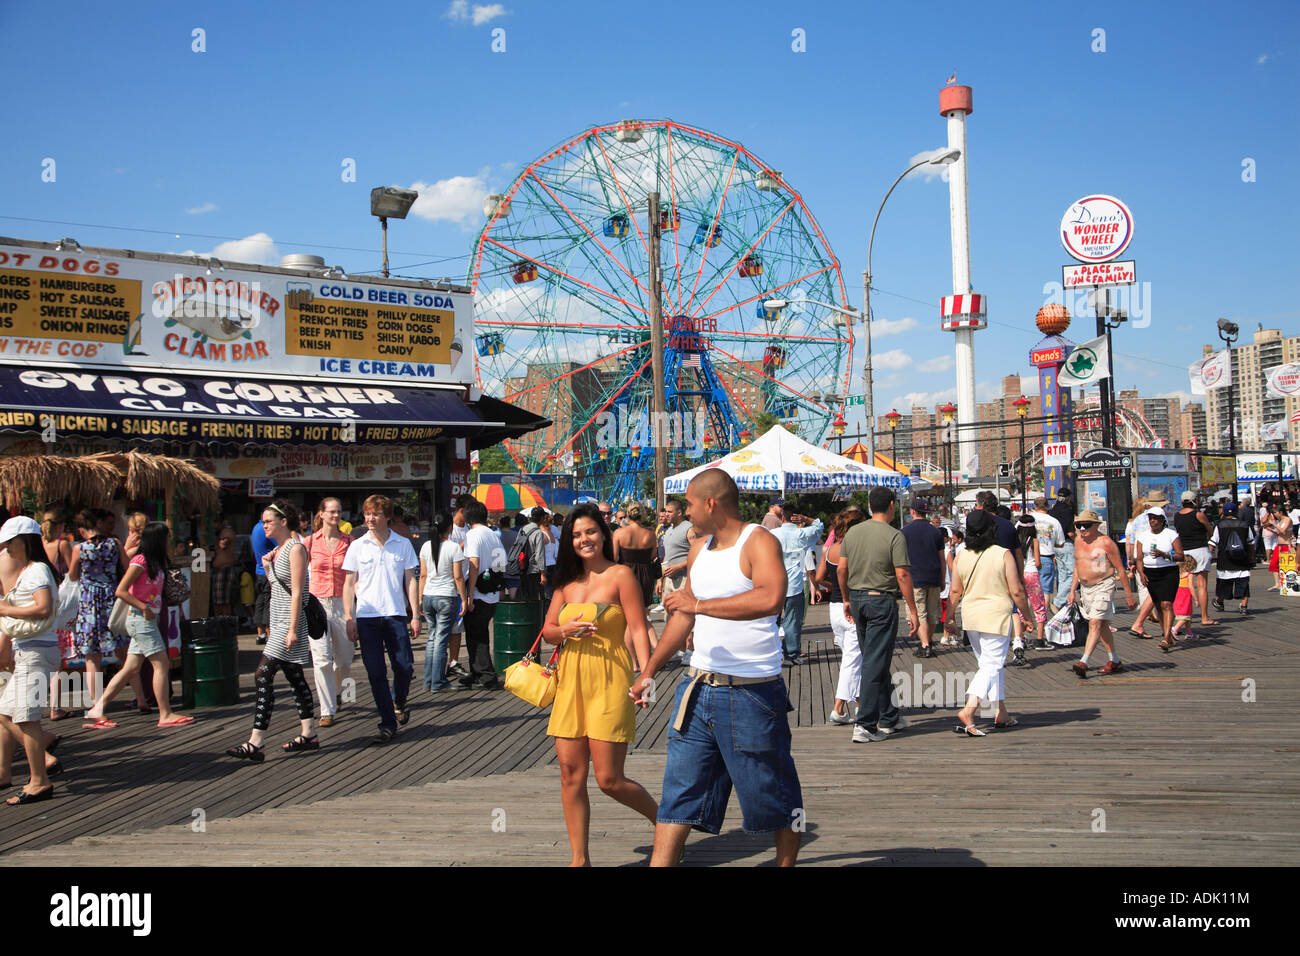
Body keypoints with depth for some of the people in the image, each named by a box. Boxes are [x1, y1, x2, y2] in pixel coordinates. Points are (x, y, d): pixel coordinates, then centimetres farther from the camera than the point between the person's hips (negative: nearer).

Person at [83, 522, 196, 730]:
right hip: (140, 619, -9)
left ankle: (98, 710, 12)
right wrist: (143, 608, -17)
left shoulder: (156, 563, 12)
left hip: (148, 619, 9)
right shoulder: (140, 561, -13)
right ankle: (165, 715, -2)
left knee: (131, 668, 8)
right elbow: (120, 591, -17)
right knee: (161, 664, -7)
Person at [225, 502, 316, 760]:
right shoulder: (278, 550, 15)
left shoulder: (295, 549, -12)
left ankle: (255, 744, -15)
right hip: (277, 622, 9)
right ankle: (308, 734, 18)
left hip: (290, 622, -9)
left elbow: (296, 592, -16)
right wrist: (267, 566, 4)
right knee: (295, 677, 12)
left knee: (263, 676, -14)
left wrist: (292, 629, -20)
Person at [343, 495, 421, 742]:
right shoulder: (357, 546, 5)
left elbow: (411, 581, 8)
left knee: (405, 667, -1)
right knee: (376, 673, 0)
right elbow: (349, 584, 7)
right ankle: (388, 725, 7)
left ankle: (398, 703, 30)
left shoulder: (403, 544, 5)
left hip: (396, 615, 0)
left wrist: (415, 615, 2)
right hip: (367, 617, 0)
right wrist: (349, 619, -1)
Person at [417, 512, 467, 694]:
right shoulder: (453, 547, -10)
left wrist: (420, 598, 15)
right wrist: (464, 599, -2)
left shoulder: (426, 546, 4)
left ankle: (428, 680, 17)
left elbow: (423, 575, 8)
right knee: (441, 640, -1)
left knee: (431, 638, 14)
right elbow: (458, 577, -10)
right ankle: (438, 683, 3)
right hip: (447, 597, -4)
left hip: (428, 596, 5)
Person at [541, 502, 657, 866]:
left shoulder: (621, 575, -4)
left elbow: (638, 630, -9)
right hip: (570, 682, 6)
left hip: (609, 683, -6)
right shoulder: (567, 582, 14)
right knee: (571, 774, 4)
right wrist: (567, 630, -8)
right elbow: (547, 630, 14)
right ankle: (580, 859, 15)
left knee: (609, 779, -5)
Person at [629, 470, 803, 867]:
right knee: (678, 792, 6)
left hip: (751, 694, -7)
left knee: (772, 796, 7)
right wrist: (648, 672, 26)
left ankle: (786, 862, 26)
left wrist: (700, 604, -28)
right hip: (698, 687, 7)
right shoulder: (699, 550, 12)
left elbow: (772, 598, -33)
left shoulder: (758, 542, -12)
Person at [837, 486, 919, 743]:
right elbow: (902, 575, -15)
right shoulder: (894, 536, -11)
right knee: (876, 663, -4)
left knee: (874, 661, 15)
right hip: (882, 601, -6)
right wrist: (913, 611, -10)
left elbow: (841, 569, 6)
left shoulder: (853, 532, 5)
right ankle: (864, 725, -5)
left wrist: (848, 599, 17)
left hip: (857, 599, 6)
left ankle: (888, 718, 25)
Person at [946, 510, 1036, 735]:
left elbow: (956, 590, 6)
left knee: (988, 664, 17)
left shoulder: (962, 555, 1)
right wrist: (1027, 613, 4)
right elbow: (1016, 591, -10)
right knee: (991, 666, -3)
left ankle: (1001, 714, 24)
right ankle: (967, 712, -18)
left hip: (970, 616, 5)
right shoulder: (1003, 555, -11)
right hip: (995, 616, -5)